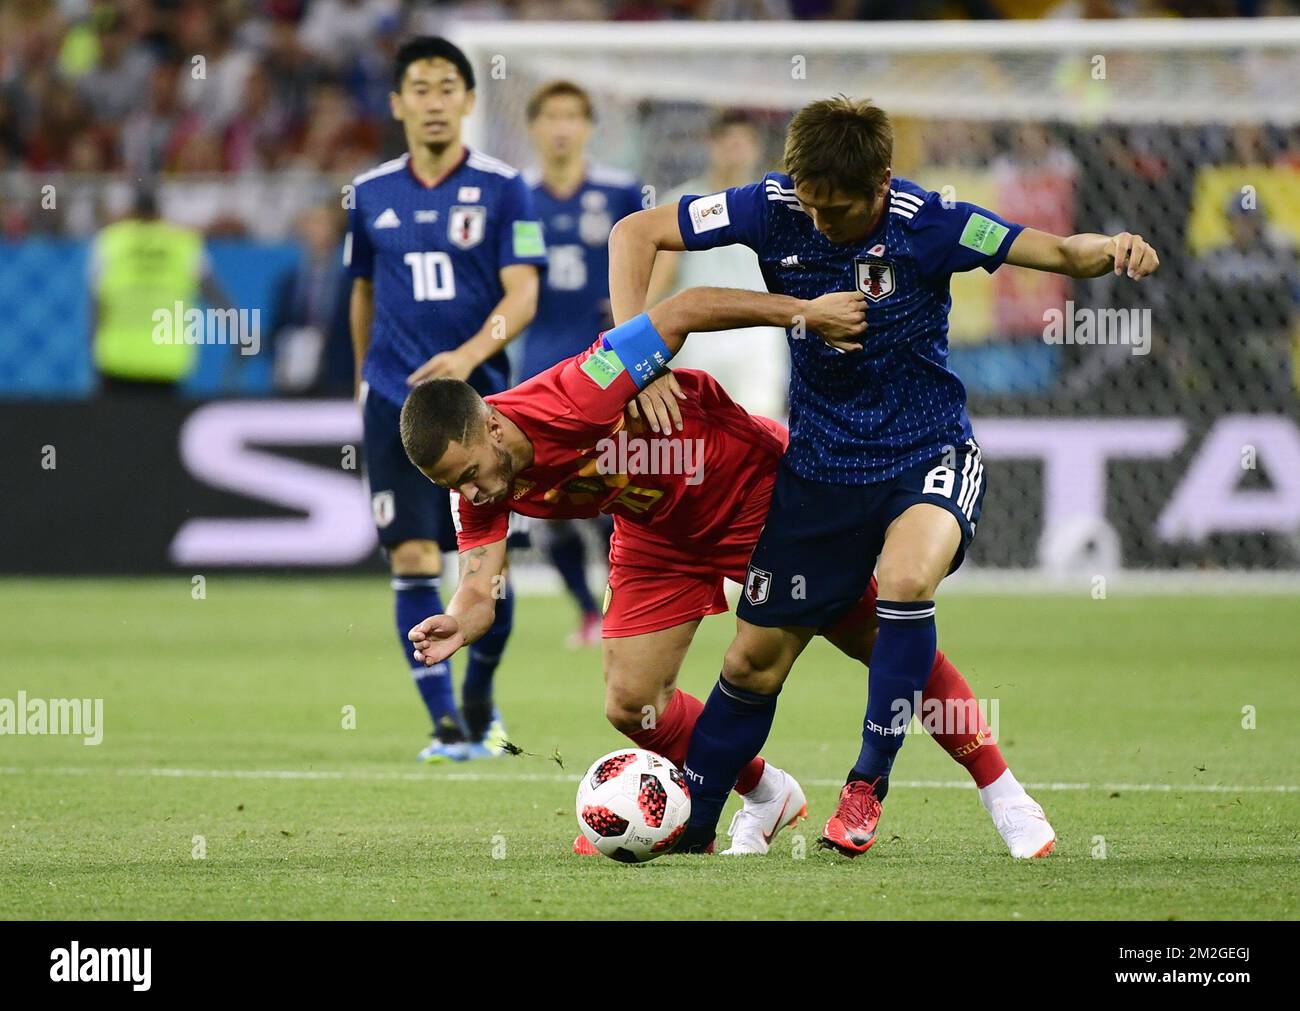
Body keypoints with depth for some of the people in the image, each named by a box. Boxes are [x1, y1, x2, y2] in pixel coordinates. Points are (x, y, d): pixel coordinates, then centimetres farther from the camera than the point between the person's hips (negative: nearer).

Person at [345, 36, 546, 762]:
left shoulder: (502, 189, -2)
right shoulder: (371, 194, 7)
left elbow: (522, 295, -9)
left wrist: (471, 354, -25)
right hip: (395, 400, 1)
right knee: (413, 559, -8)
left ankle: (481, 694, 26)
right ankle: (446, 723, -4)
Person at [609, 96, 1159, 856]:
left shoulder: (926, 223, -20)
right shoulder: (774, 209, -14)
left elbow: (1055, 252, -18)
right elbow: (636, 233, -6)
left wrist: (1113, 249, -41)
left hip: (929, 452, -3)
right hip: (821, 466, 3)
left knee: (906, 575, -33)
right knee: (757, 656, 6)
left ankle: (869, 786, -18)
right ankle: (687, 822, 25)